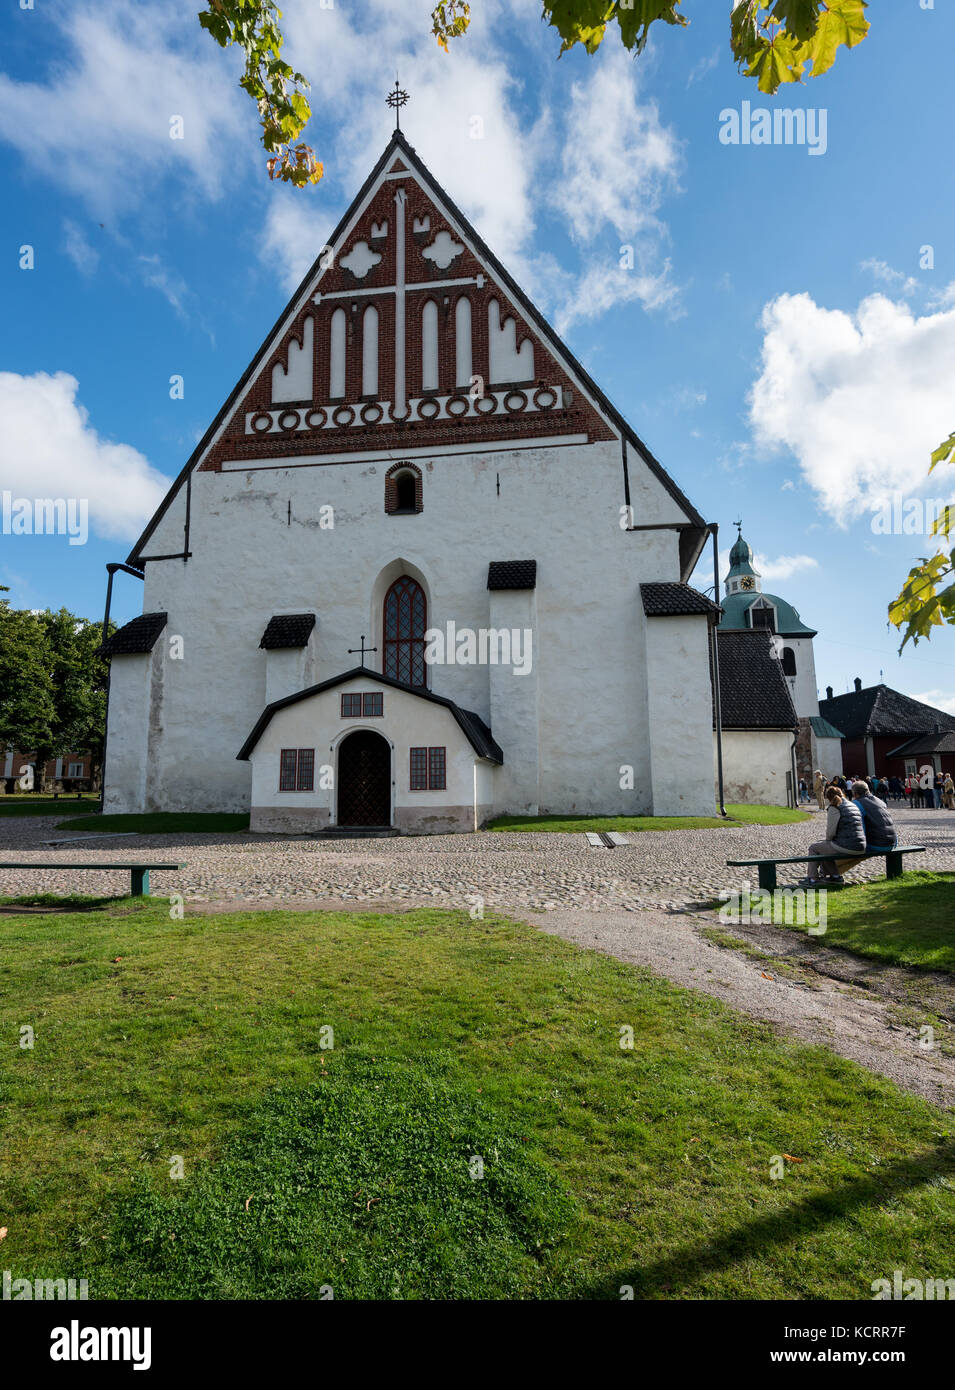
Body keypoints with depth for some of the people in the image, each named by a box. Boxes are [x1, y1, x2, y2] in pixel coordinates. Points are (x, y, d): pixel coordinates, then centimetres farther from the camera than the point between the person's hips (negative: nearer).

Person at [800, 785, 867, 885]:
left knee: (813, 848, 12)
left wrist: (828, 839, 9)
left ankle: (812, 879, 18)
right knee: (822, 845, 29)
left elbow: (830, 832, -12)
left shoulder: (834, 808, -10)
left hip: (845, 848, -8)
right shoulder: (853, 805, 15)